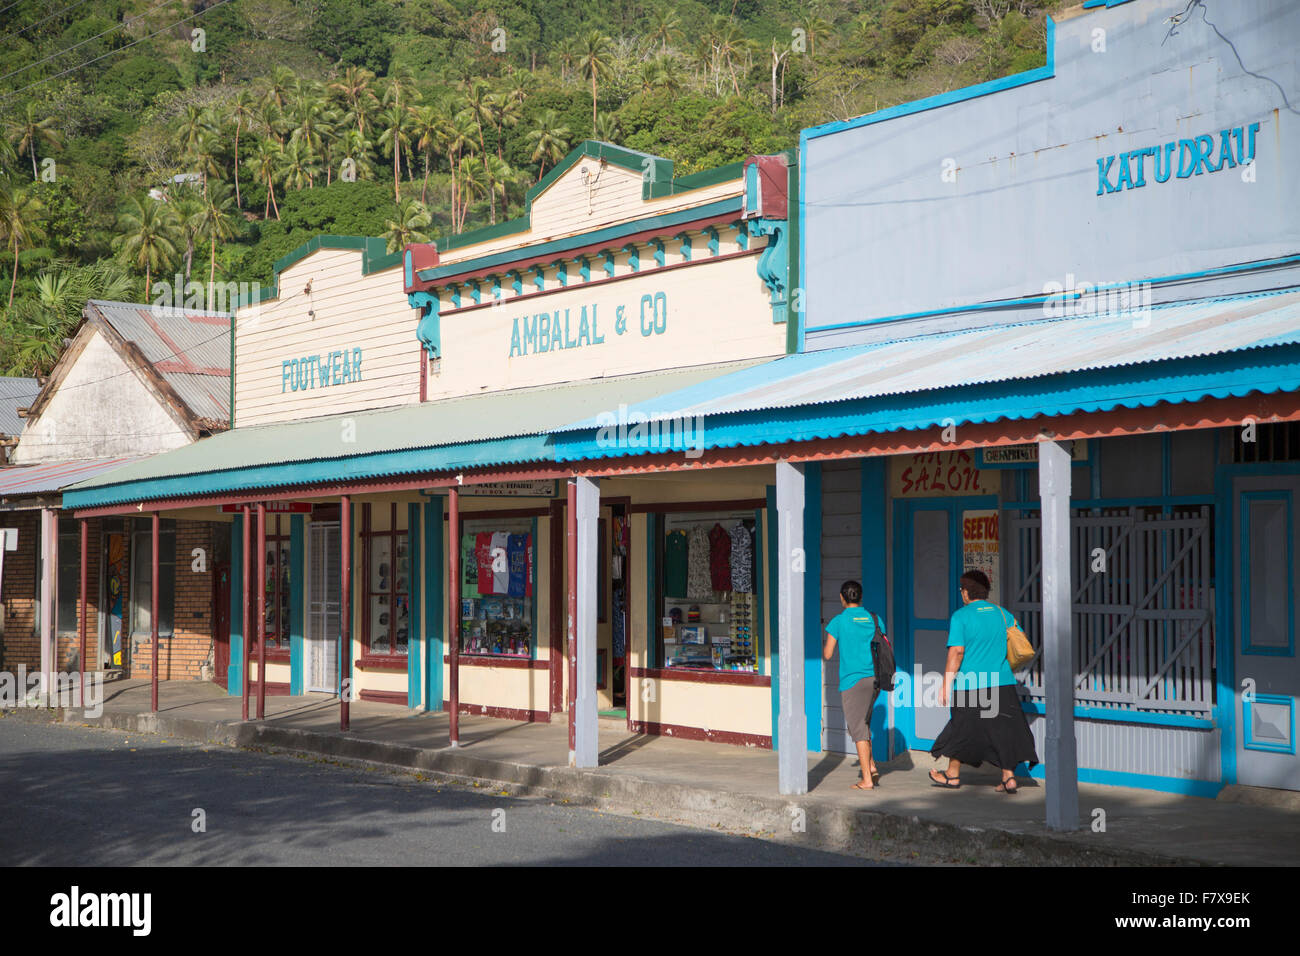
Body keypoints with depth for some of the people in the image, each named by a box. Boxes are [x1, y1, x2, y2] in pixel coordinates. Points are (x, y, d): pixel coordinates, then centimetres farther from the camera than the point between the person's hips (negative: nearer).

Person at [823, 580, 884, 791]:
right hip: (874, 678, 5)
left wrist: (825, 642, 17)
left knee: (858, 730, -2)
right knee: (863, 723, 22)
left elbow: (827, 655, -3)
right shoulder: (874, 619, 7)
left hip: (852, 680, -5)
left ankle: (867, 779, -2)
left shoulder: (839, 621, -6)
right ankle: (872, 767, 13)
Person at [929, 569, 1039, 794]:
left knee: (961, 729, 10)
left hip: (970, 685, -4)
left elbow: (956, 652, -13)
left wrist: (947, 684, -9)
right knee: (1003, 729, 7)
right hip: (1003, 683, 4)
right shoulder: (1002, 613, 8)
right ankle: (1009, 777, 2)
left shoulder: (960, 616, -7)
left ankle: (952, 775, 23)